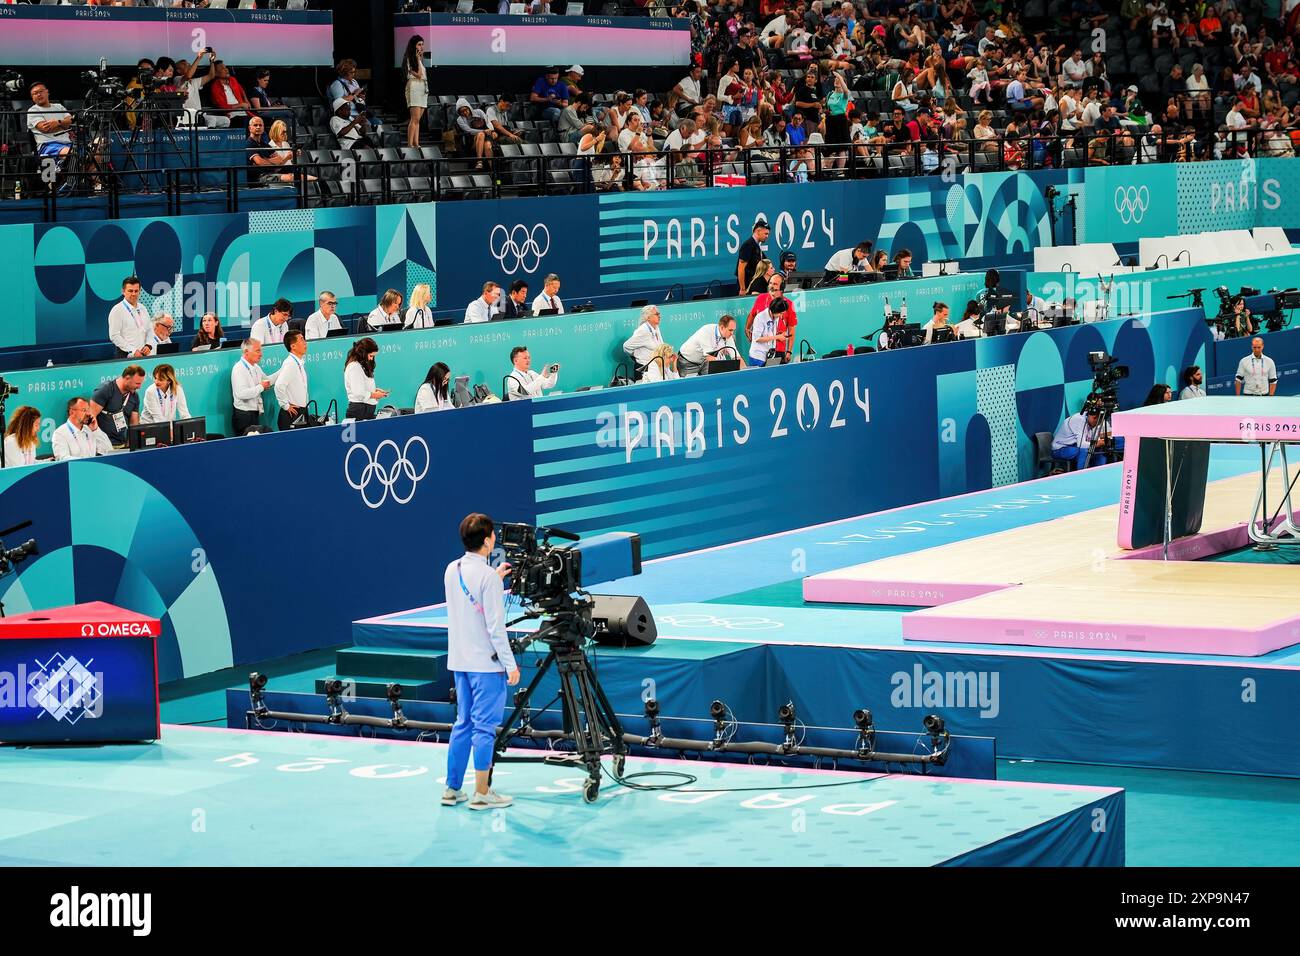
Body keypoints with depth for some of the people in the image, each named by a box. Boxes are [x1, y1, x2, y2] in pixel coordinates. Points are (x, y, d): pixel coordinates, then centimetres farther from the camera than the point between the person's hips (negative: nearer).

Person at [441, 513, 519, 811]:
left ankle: (452, 789, 17)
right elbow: (495, 626, -18)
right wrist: (510, 664, -13)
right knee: (485, 726, -3)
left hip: (459, 661, 8)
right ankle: (482, 794, 0)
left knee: (463, 723, 14)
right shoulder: (487, 576, -16)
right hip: (486, 663, -8)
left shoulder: (452, 570, 7)